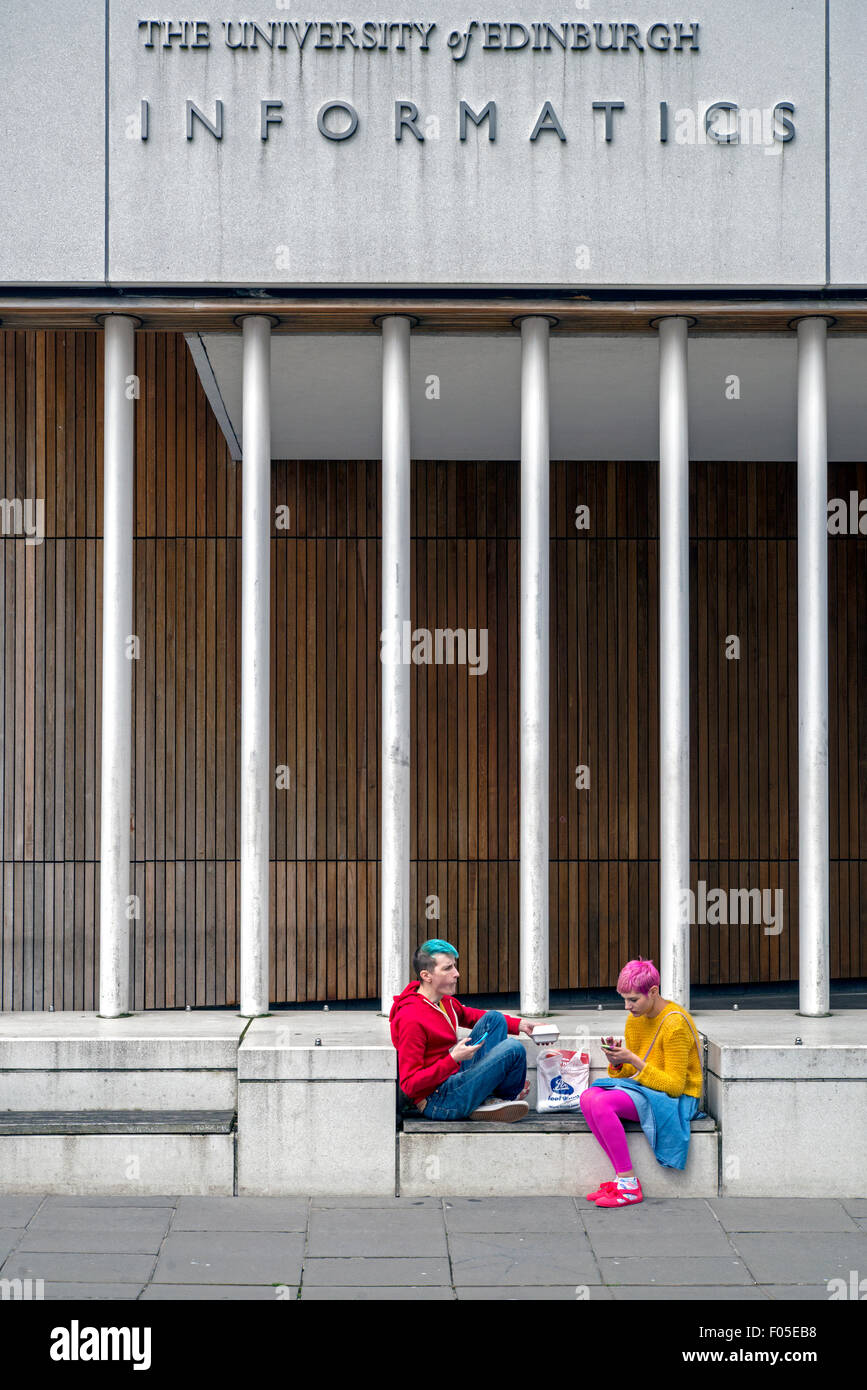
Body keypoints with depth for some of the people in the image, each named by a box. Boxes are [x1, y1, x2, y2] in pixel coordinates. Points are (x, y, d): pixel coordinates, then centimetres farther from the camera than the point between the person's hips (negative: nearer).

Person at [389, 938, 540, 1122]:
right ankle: (509, 1096, 16)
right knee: (513, 1049, -17)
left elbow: (469, 1016, 28)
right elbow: (409, 1085, -23)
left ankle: (488, 1100, 0)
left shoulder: (444, 1001, 6)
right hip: (439, 1103, -10)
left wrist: (519, 1025, 16)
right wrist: (453, 1059, -30)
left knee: (494, 1019, 12)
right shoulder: (411, 1020, -23)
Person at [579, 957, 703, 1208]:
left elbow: (674, 1085, -19)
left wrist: (634, 1060, -23)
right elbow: (631, 1073, 13)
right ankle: (621, 1177, -16)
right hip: (644, 1089, 8)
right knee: (588, 1098, -18)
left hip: (676, 1098, -8)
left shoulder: (675, 1024, -17)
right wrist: (617, 1063, -10)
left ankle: (629, 1186, -21)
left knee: (602, 1104, -28)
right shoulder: (635, 1018, 8)